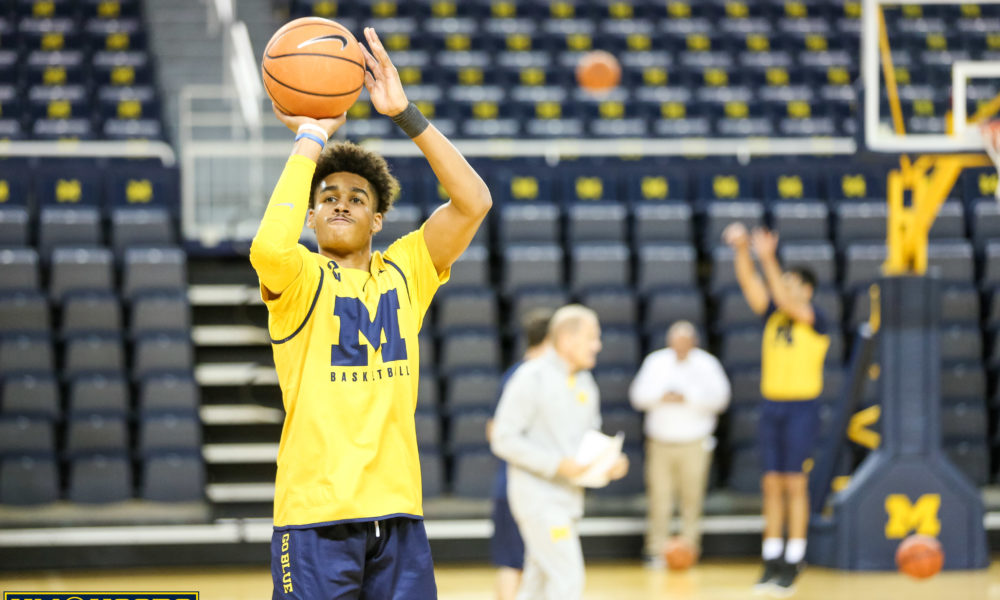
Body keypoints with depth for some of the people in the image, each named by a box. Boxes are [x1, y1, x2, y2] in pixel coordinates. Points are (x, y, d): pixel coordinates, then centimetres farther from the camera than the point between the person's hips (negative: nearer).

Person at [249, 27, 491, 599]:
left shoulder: (404, 271, 11)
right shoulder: (300, 278, 0)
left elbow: (473, 201, -1)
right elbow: (269, 249, -24)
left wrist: (405, 112, -7)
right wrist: (309, 139, -15)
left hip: (398, 509, 4)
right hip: (315, 514, -4)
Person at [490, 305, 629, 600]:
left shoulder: (585, 383, 12)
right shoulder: (532, 377, -12)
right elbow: (504, 439, -15)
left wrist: (609, 462, 1)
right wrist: (557, 465, -22)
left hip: (569, 495, 8)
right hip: (538, 494, -8)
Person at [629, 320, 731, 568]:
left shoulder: (707, 363, 3)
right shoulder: (655, 362, 9)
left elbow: (719, 397, -6)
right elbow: (638, 394, 4)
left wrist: (688, 399, -15)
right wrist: (661, 398, -13)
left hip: (694, 444, -1)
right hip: (660, 442, 1)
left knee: (692, 498, -3)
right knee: (659, 496, -4)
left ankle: (688, 546, 7)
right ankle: (657, 551, 1)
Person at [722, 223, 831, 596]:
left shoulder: (817, 322, -5)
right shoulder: (774, 315, 11)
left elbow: (788, 302, -22)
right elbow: (750, 284, -1)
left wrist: (769, 259, -30)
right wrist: (742, 251, -18)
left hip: (802, 408, -6)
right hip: (771, 407, 6)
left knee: (795, 483, -6)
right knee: (772, 484, 5)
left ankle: (792, 565, -3)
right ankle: (771, 562, 9)